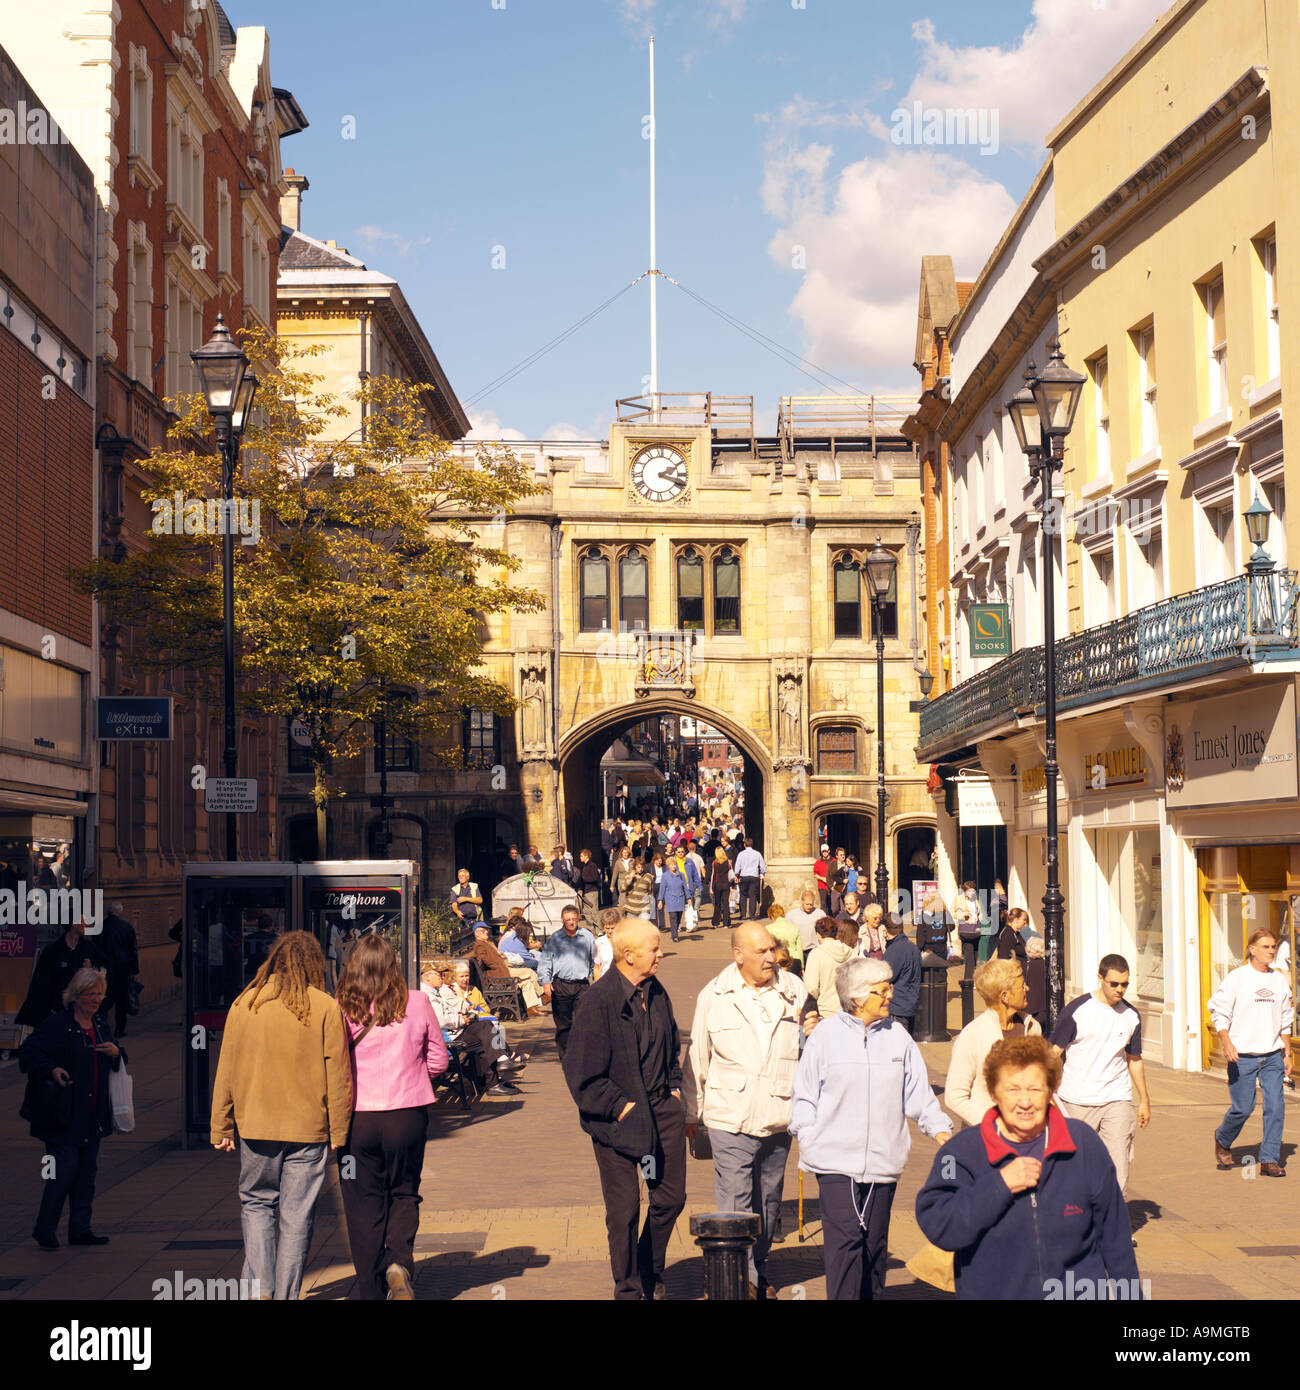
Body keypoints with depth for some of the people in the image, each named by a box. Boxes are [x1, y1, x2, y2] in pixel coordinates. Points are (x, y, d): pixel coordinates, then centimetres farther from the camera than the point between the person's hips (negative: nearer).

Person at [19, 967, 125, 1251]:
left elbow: (117, 1065, 23)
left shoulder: (101, 1024, 13)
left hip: (92, 1115, 7)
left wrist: (116, 1054, 0)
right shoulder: (55, 1024, -9)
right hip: (63, 1114, -7)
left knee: (87, 1171, 9)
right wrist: (51, 1069, -25)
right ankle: (44, 1229, 4)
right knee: (65, 1169, -9)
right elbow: (28, 1053, -10)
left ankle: (80, 1230, 17)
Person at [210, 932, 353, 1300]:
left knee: (256, 1202, 17)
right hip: (309, 1130, -1)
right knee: (296, 1216, 7)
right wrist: (338, 1132, 2)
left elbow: (226, 1072, 4)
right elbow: (338, 1076, -5)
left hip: (256, 1126, 1)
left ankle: (260, 1285, 3)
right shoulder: (325, 1008, -5)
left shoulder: (243, 1005, 1)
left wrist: (221, 1128, 11)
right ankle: (287, 1294, 10)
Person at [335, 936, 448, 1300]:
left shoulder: (340, 1010, -7)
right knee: (404, 1193, 18)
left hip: (356, 1117, -1)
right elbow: (438, 1059, 5)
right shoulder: (417, 1004, -3)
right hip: (407, 1116, 1)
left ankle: (372, 1289, 13)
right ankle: (400, 1261, -7)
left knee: (364, 1204, 10)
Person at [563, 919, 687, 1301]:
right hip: (617, 1118, -6)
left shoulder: (656, 993, 5)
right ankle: (628, 1290, 19)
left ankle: (650, 1275, 34)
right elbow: (582, 1074, -16)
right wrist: (620, 1107, -16)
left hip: (662, 1111, 6)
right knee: (624, 1210, 2)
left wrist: (674, 1088, 11)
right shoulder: (598, 1000, -17)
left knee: (671, 1197, 12)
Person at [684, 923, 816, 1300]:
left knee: (768, 1201, 15)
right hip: (730, 1121, -3)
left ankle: (759, 1271, 30)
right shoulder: (713, 996, -3)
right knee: (735, 1203, -8)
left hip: (778, 1121, 3)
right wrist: (691, 1113, 11)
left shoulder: (794, 992, 3)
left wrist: (811, 1034, -10)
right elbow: (697, 1059, 6)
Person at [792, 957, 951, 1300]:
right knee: (845, 1240, -11)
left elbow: (918, 1092, 13)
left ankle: (870, 1297, 22)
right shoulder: (826, 1034, 0)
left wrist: (939, 1127, 0)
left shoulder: (897, 1036, 8)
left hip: (883, 1160, 3)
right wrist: (807, 1136, -5)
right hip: (836, 1159, -3)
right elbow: (804, 1095, 5)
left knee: (875, 1243, 9)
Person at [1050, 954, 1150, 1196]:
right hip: (1076, 1102, -2)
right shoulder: (1077, 1009, -4)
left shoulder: (1131, 1016, 8)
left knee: (1118, 1170, -8)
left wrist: (1144, 1101, 21)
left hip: (1117, 1100, 2)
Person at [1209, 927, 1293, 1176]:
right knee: (1243, 1108, -2)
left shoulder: (1280, 981, 11)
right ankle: (1222, 1140, 26)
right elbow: (1218, 1013, -6)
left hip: (1272, 1055, 4)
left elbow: (1285, 1022, 18)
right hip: (1242, 1055, -4)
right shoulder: (1236, 978, -4)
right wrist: (1227, 1044, -18)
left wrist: (1287, 1053, 13)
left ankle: (1269, 1160, 6)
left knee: (1275, 1107, -3)